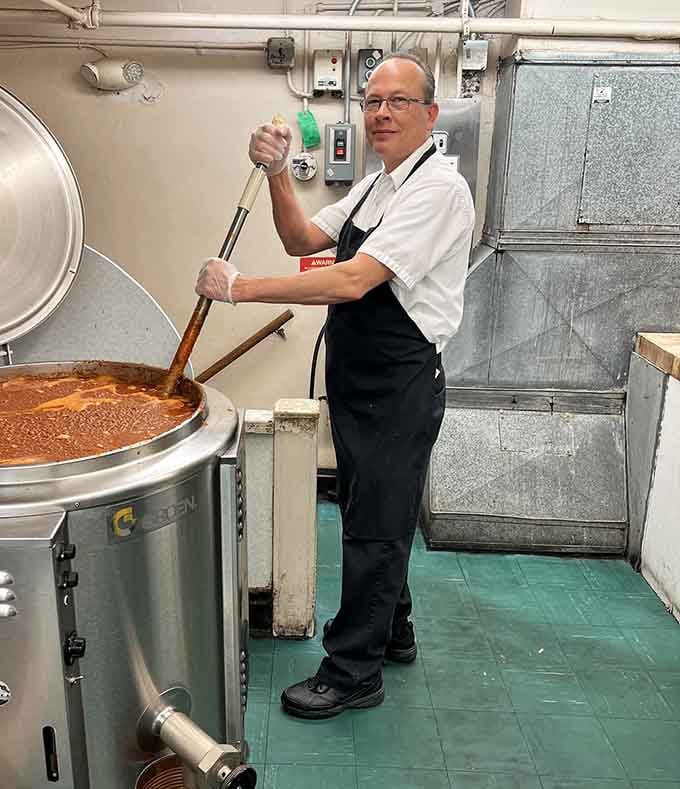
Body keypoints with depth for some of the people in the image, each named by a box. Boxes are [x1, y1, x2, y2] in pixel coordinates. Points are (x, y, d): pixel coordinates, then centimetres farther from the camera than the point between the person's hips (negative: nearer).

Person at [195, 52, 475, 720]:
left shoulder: (437, 188, -17)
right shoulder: (375, 187, 15)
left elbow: (352, 281, -27)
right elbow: (302, 240, 12)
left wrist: (240, 286, -24)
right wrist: (277, 174, -4)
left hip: (400, 389, -9)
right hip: (357, 384, 9)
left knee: (375, 526, 2)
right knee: (373, 515, 20)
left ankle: (354, 671, 18)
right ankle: (391, 632, 40)